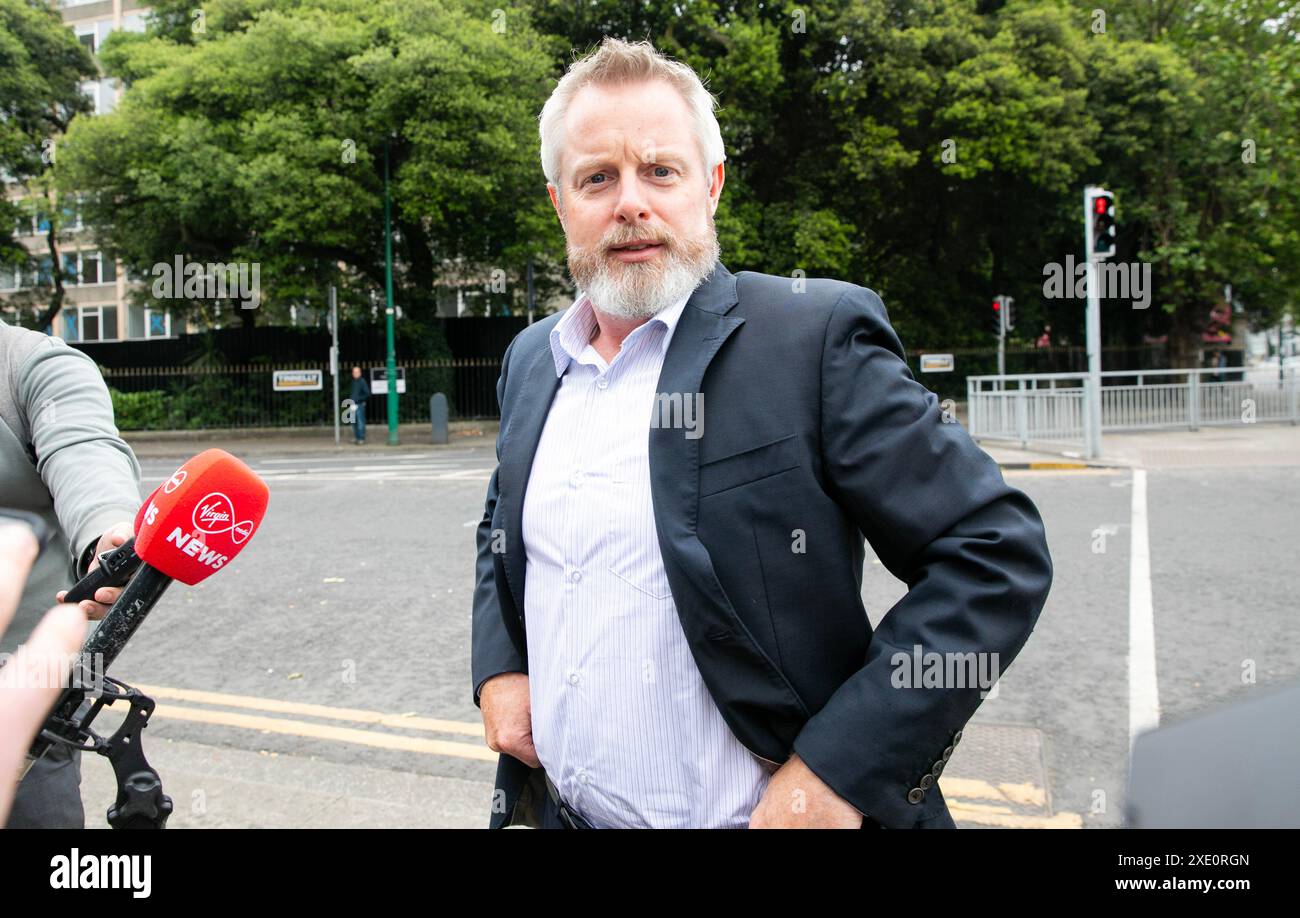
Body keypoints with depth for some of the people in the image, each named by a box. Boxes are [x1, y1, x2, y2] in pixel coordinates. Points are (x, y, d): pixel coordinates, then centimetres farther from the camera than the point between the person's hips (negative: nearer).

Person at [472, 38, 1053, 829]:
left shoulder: (817, 334, -15)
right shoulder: (529, 358, 4)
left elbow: (996, 553, -16)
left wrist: (839, 768, -20)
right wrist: (498, 669, 3)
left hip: (762, 811, -5)